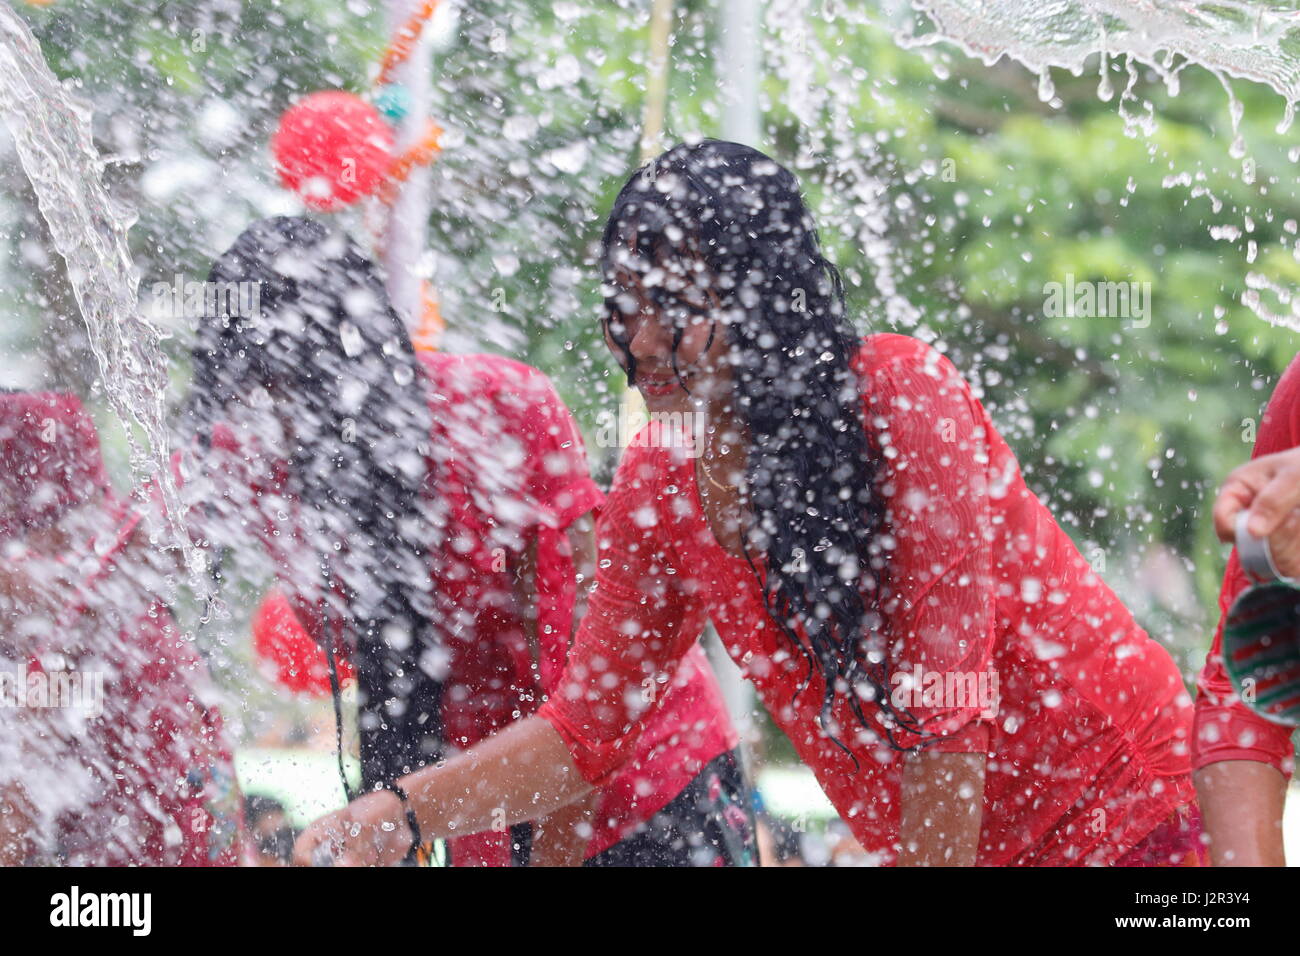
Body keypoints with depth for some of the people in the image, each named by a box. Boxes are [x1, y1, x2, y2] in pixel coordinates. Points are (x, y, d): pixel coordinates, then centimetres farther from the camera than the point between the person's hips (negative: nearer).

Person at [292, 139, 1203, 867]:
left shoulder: (902, 398, -20)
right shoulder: (656, 493, -3)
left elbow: (945, 705, -20)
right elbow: (586, 724, 3)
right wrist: (400, 813, -9)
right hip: (926, 835, 5)